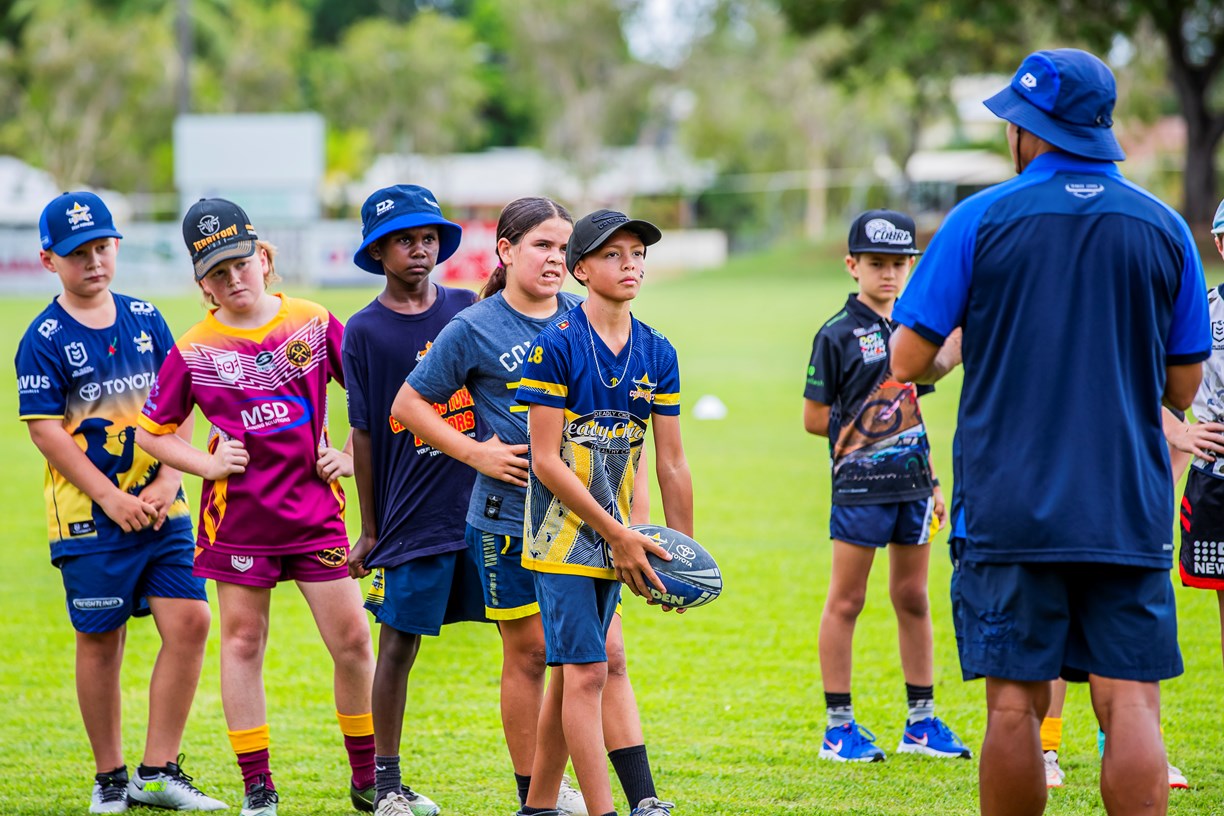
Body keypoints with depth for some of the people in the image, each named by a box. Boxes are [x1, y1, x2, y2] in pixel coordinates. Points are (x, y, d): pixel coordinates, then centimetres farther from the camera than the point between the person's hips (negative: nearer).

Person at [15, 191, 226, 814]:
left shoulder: (146, 320, 9)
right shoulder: (44, 340, -5)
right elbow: (45, 431, -10)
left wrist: (168, 483, -4)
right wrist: (112, 499, -15)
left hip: (159, 505, 4)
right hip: (89, 514, -4)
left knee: (190, 620, -6)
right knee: (100, 640, 2)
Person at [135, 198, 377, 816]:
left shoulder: (314, 324, -2)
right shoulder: (193, 351, -4)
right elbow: (151, 432, 5)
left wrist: (354, 456, 2)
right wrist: (208, 464, -7)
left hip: (315, 509, 0)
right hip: (238, 515, 0)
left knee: (352, 639, 1)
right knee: (243, 643, 5)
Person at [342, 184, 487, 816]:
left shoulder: (467, 309, 8)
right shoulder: (364, 331, 2)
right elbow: (364, 435, 4)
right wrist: (369, 530, 5)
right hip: (412, 518, -2)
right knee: (399, 644, 3)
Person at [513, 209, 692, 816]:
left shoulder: (657, 353, 6)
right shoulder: (556, 345, -12)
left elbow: (671, 464, 10)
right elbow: (547, 461, -14)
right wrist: (618, 535, -15)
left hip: (615, 538, 6)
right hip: (563, 533, -6)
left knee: (571, 674, 12)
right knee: (587, 673, -11)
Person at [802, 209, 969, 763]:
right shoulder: (837, 335, -7)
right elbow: (814, 418, -6)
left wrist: (931, 480, 18)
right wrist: (862, 431, -6)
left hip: (911, 482, 6)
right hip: (860, 483, -6)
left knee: (913, 598, 11)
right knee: (846, 601, 0)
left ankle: (921, 720, 18)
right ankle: (839, 727, 4)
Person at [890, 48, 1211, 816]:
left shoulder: (982, 220, -3)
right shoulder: (1164, 228, 4)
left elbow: (908, 361, -4)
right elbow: (1183, 387, 9)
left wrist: (941, 362, 19)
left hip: (1010, 512, -1)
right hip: (1129, 511, 2)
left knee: (1016, 703, 3)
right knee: (1131, 703, -1)